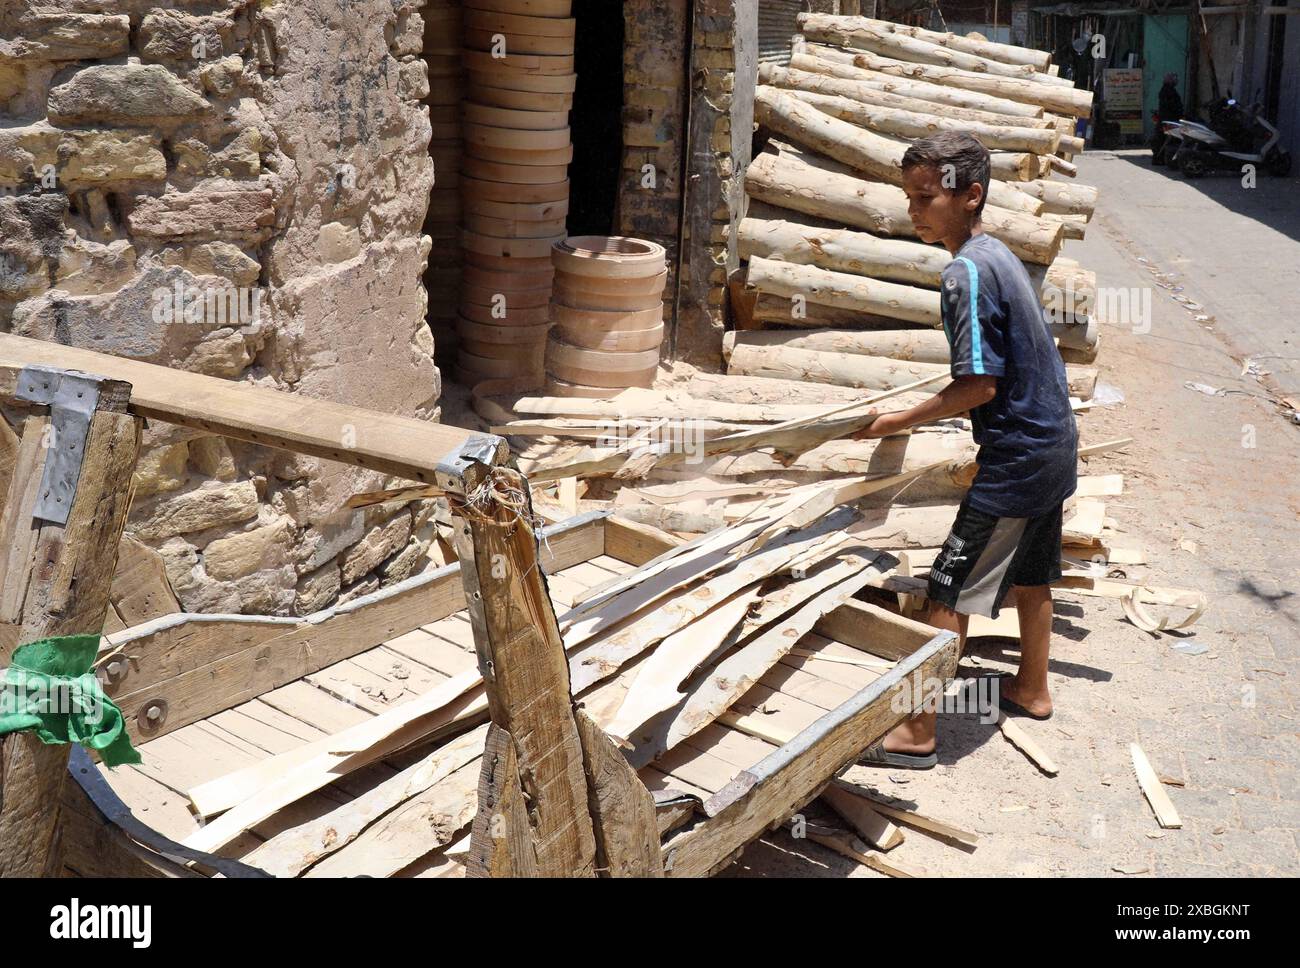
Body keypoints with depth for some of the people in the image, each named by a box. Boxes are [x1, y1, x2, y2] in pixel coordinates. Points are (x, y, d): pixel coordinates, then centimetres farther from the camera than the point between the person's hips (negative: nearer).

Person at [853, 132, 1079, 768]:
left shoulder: (966, 273, -21)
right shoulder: (998, 254, 9)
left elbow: (981, 384, -24)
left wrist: (899, 422, -15)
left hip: (1015, 461, -10)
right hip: (1054, 444, 10)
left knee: (949, 595, -6)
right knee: (1029, 573, 24)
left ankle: (916, 734, 0)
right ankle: (1031, 689, 42)